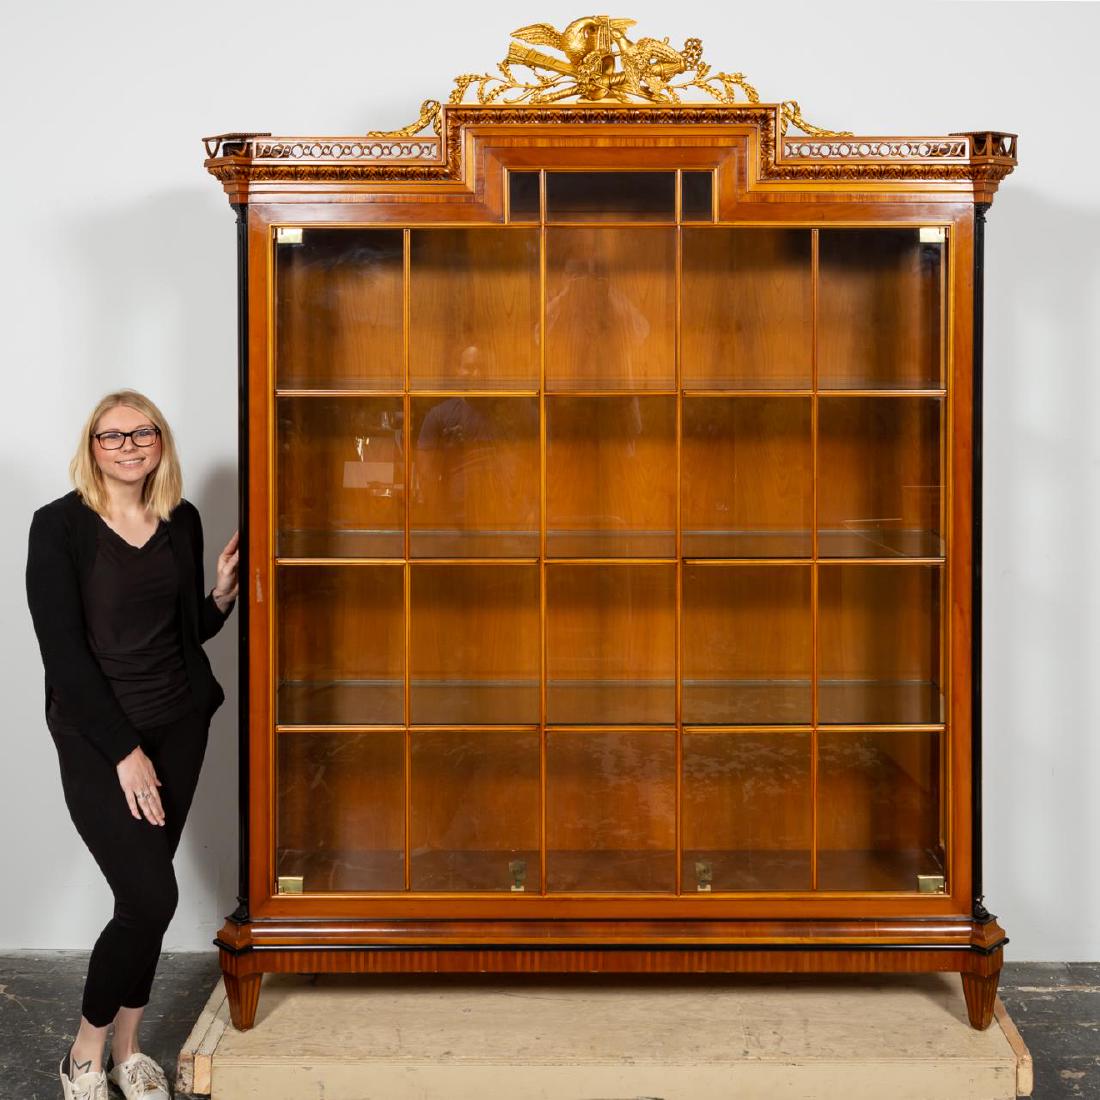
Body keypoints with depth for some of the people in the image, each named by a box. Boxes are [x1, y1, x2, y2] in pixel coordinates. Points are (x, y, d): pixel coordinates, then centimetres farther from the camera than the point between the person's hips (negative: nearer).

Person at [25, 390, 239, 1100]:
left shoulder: (183, 522, 6)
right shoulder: (59, 526, -9)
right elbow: (63, 651, -12)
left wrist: (223, 593, -6)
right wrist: (124, 751, -14)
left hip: (178, 724, 5)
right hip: (96, 733, -5)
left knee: (145, 893, 8)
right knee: (152, 894, -12)